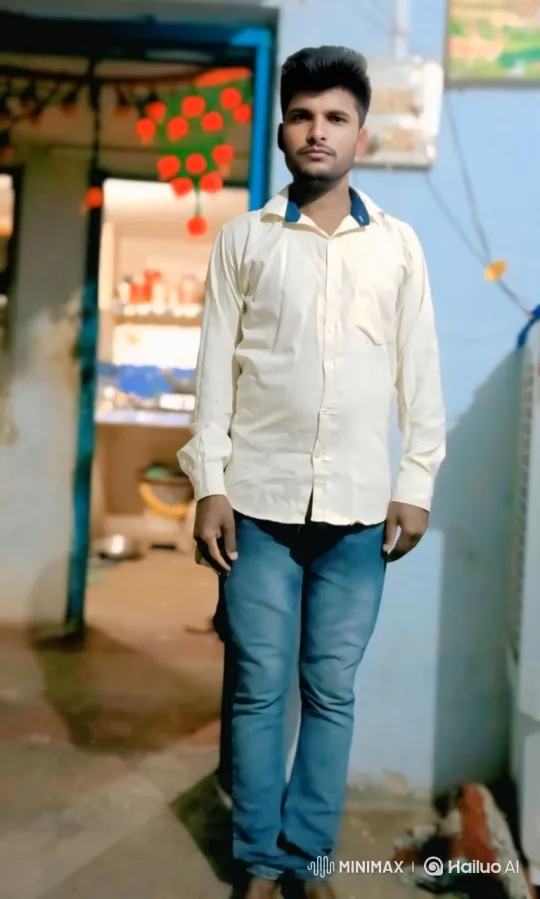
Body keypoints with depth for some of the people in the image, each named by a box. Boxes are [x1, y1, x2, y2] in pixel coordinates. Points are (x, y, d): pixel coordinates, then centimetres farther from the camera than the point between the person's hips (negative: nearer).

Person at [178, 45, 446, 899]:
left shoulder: (398, 243, 8)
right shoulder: (243, 238, 6)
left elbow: (420, 371, 7)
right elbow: (216, 366, 3)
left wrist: (417, 485, 3)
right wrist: (209, 483, -3)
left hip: (359, 506, 1)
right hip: (261, 500, 0)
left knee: (333, 691, 7)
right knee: (257, 687, 5)